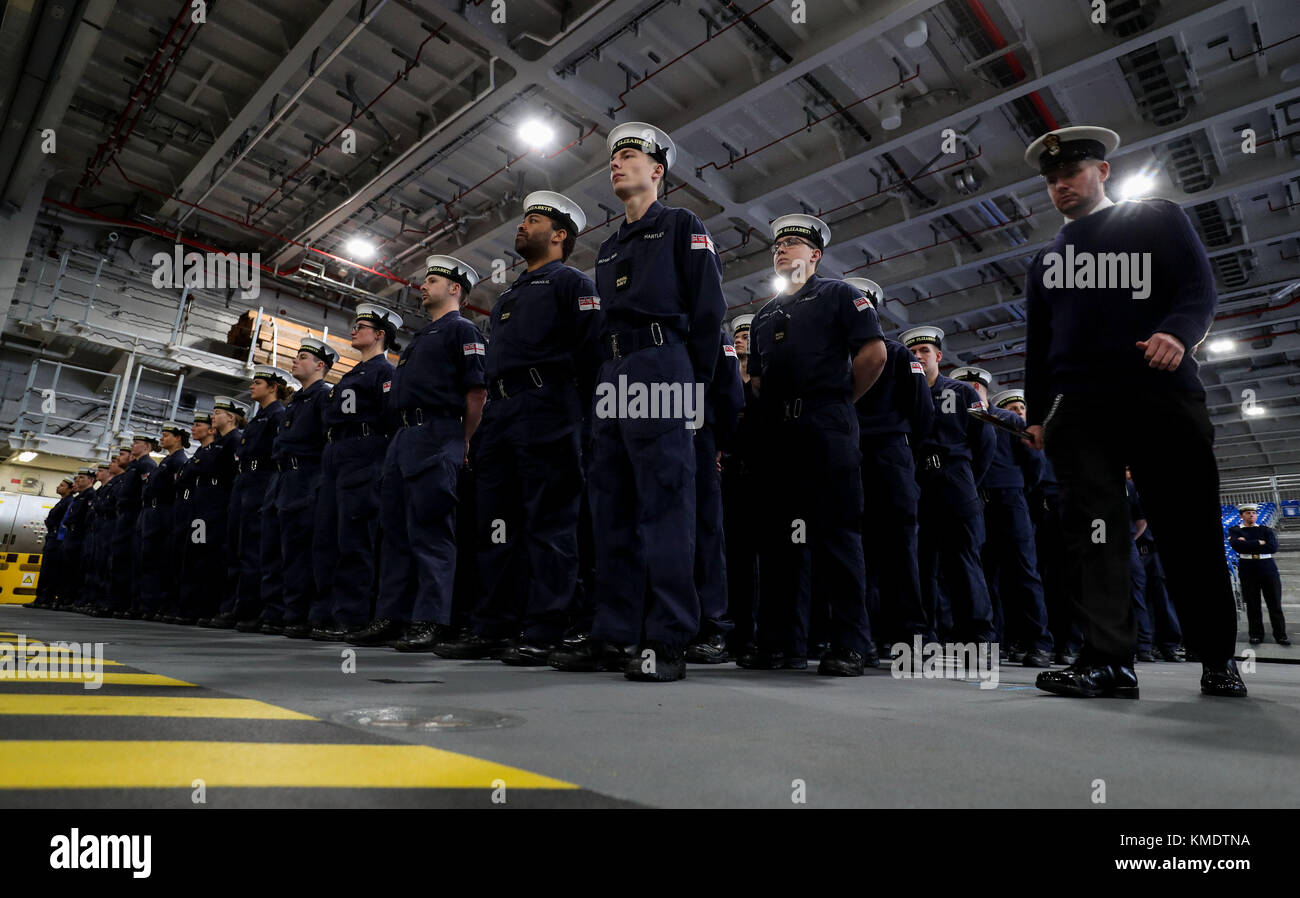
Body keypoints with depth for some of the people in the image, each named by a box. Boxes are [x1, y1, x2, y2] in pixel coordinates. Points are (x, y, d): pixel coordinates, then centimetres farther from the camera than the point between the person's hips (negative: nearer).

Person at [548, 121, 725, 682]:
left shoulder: (683, 227, 9)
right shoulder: (609, 248, 29)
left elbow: (708, 310, -1)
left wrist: (696, 384, -6)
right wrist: (606, 378, 12)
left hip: (661, 368, -7)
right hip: (612, 378, 7)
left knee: (664, 506, -11)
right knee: (611, 508, 3)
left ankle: (667, 641, -7)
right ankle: (614, 635, 8)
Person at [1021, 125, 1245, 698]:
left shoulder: (1157, 219, 14)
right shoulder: (1046, 259, 23)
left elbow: (1199, 288, 1)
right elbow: (1037, 344, 21)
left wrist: (1177, 331, -21)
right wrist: (1036, 412, 12)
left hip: (1163, 394, -2)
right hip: (1077, 406, 3)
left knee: (1191, 528, 1)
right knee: (1092, 530, -9)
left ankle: (1218, 659, 15)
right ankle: (1109, 661, -9)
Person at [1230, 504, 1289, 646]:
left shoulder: (1266, 530, 6)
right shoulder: (1234, 530, 3)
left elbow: (1273, 548, -11)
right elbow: (1236, 545, -17)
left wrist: (1247, 545, -13)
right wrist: (1259, 543, -14)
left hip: (1268, 570, 1)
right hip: (1248, 572, -1)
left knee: (1275, 604, 6)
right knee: (1252, 605, 5)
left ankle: (1280, 635, 16)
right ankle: (1256, 634, 16)